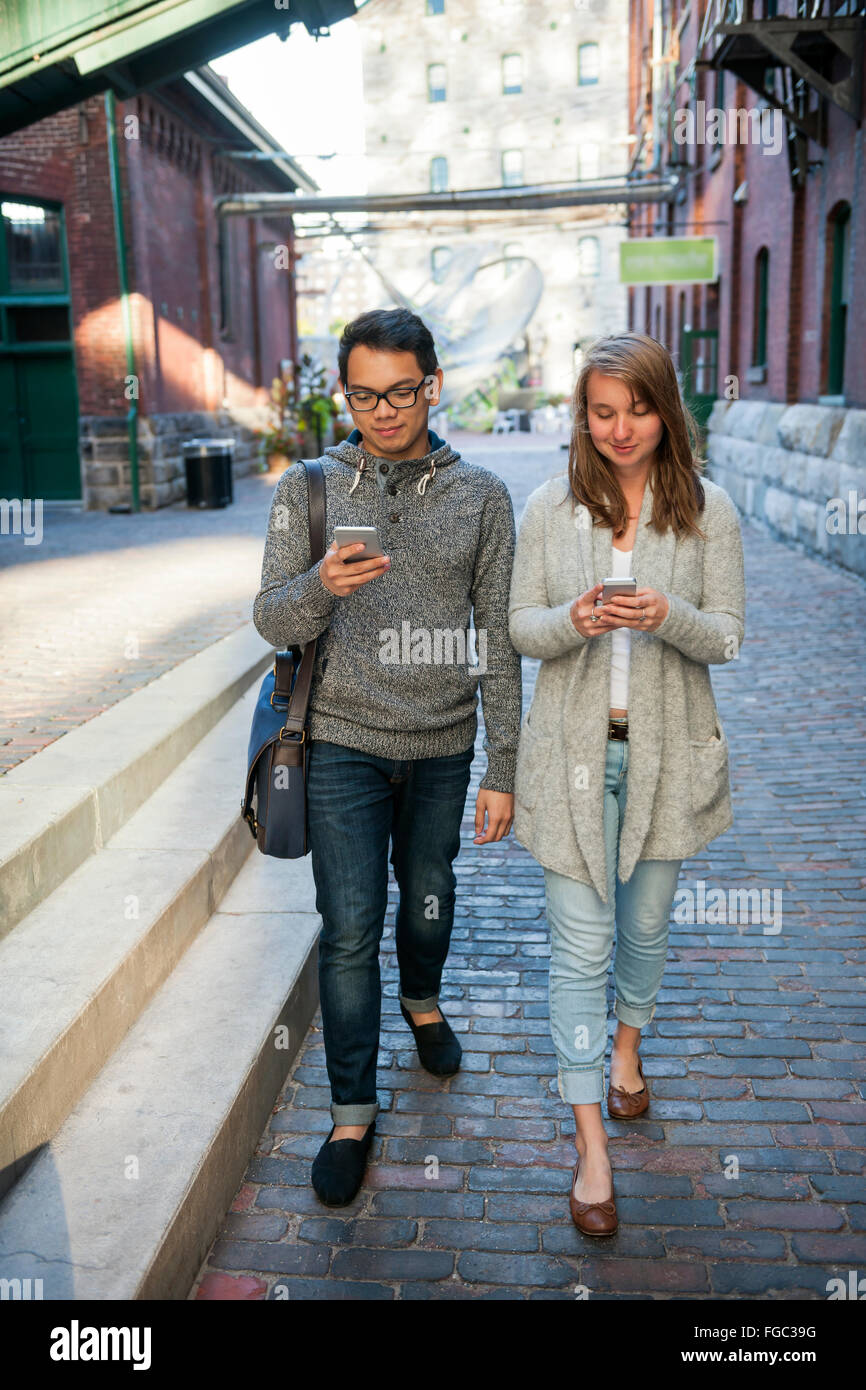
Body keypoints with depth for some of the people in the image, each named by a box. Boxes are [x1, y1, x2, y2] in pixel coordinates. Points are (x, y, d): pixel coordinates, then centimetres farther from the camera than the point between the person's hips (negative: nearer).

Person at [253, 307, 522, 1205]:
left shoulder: (480, 496, -3)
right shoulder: (308, 489, -4)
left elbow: (499, 641, -2)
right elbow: (272, 621, -7)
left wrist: (503, 769, -3)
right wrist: (322, 586, -31)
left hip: (443, 744, 1)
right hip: (344, 741, -1)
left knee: (428, 895, 20)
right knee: (350, 929, 0)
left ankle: (422, 1002, 51)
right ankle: (352, 1113, 16)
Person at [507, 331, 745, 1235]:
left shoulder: (706, 510, -3)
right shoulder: (550, 507, -2)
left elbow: (726, 637, -3)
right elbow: (520, 628, 0)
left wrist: (668, 616, -25)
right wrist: (573, 620, -22)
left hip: (664, 751, 1)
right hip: (572, 750, -1)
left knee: (645, 924, 18)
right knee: (580, 943, 1)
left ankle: (625, 1050, 48)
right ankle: (591, 1149, 12)